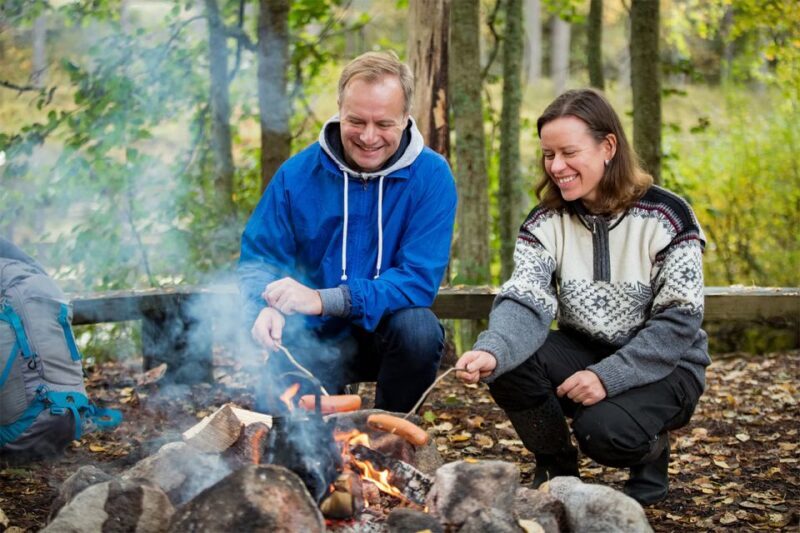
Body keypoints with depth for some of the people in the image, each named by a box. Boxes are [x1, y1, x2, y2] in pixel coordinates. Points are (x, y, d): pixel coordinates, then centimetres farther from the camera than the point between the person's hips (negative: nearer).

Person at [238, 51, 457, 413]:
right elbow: (258, 258, 0)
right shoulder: (297, 174, -5)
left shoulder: (431, 176, -12)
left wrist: (322, 300, -30)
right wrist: (266, 307, -26)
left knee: (419, 328, -33)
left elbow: (420, 279, -19)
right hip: (315, 339, 0)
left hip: (385, 328, 0)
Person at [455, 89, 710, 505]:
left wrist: (608, 376, -27)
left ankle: (650, 454, 6)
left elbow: (679, 320, -17)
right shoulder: (546, 222, -4)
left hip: (663, 365, -4)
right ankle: (556, 467, 3)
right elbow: (525, 303, -18)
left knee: (603, 429, -33)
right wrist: (491, 351, -41)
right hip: (583, 353, 4)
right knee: (506, 366, -24)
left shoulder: (665, 216, -14)